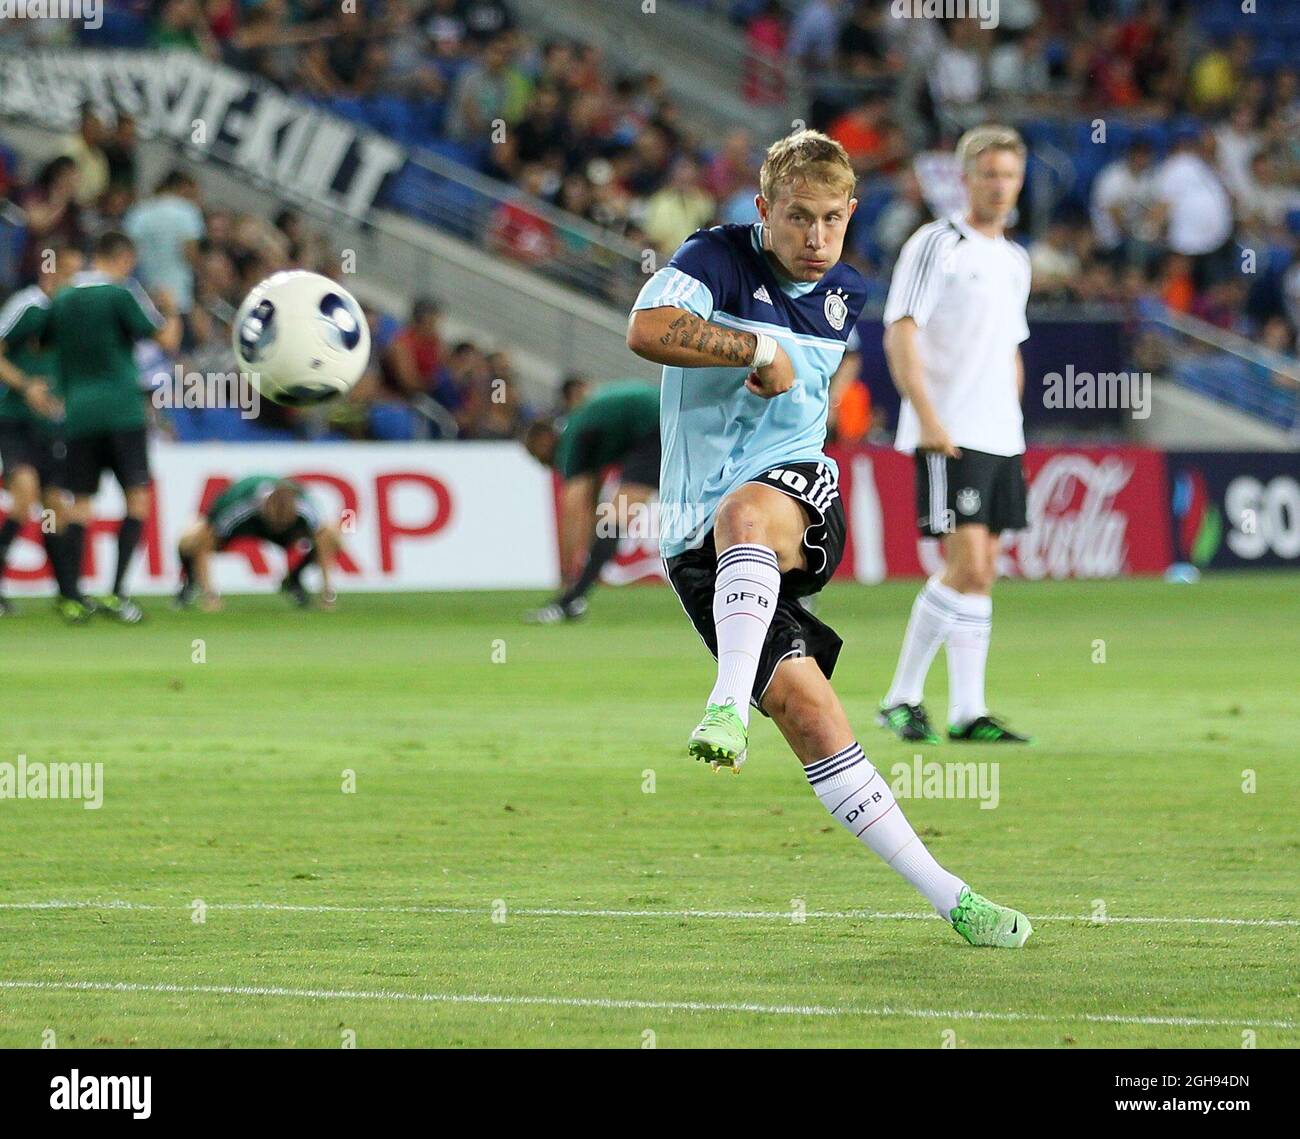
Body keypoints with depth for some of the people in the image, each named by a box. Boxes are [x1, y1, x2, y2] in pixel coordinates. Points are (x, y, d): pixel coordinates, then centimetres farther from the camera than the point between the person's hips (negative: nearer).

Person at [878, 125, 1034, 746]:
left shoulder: (1014, 260, 18)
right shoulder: (936, 245, -6)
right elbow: (900, 334, -14)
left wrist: (1011, 423, 18)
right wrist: (926, 414, -23)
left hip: (999, 438, 8)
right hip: (948, 437, -8)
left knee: (980, 573, 6)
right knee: (967, 565, -14)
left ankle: (968, 713, 8)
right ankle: (902, 698, -7)